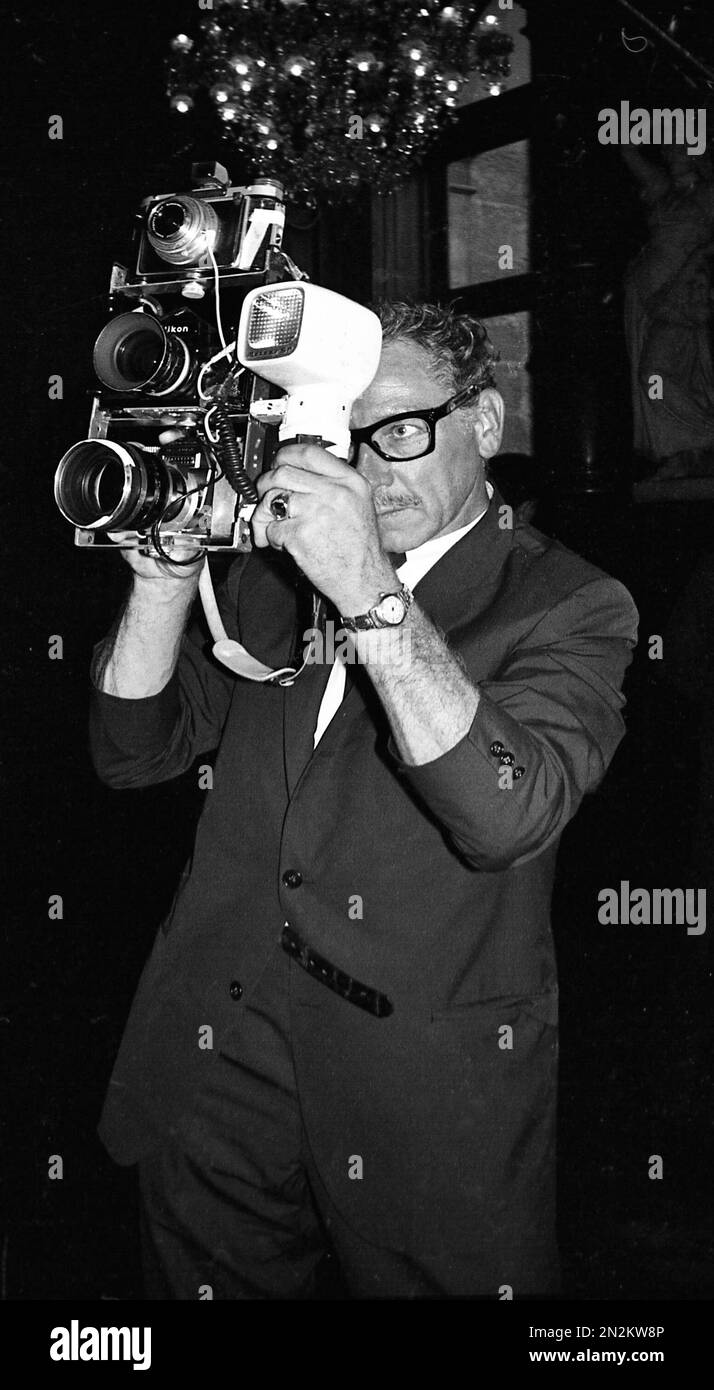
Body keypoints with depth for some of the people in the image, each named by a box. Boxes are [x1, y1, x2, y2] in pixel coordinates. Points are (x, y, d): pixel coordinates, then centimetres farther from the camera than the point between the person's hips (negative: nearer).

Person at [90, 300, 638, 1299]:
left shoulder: (571, 606, -5)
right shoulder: (277, 569, 10)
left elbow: (506, 813, -22)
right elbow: (134, 750, 5)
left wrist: (371, 596, -28)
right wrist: (169, 577, -11)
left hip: (430, 1098, -4)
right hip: (218, 1066, 4)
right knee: (204, 1285, 16)